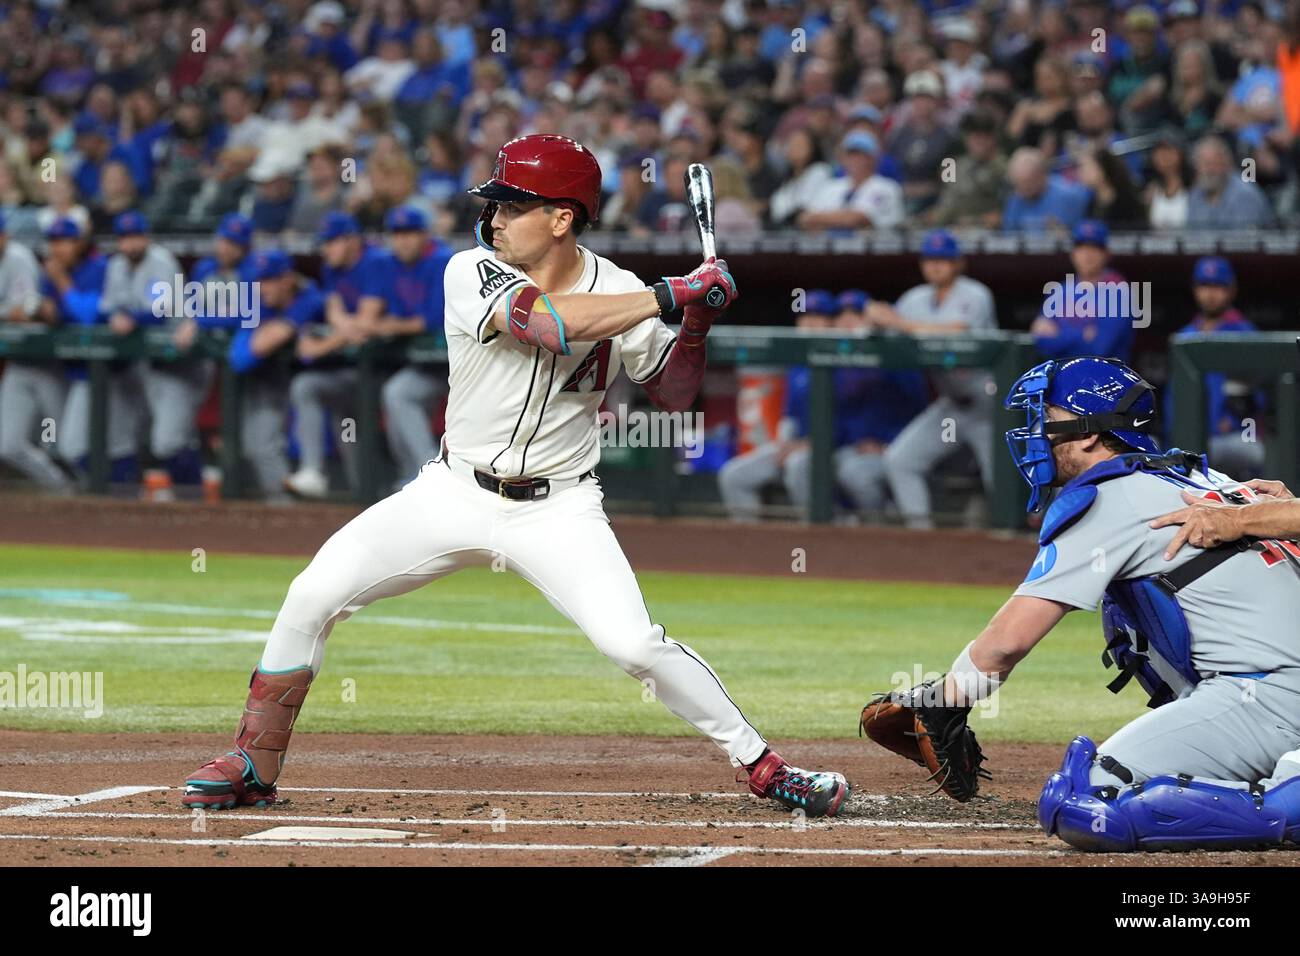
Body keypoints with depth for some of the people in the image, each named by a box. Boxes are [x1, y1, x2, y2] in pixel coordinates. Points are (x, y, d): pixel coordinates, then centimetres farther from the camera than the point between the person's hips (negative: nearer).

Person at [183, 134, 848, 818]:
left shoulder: (618, 290, -7)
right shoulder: (473, 274, -14)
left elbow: (671, 394, 5)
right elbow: (550, 321, -32)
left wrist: (694, 328, -15)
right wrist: (671, 296, -30)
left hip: (558, 511, -1)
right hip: (455, 495, 1)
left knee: (634, 644, -20)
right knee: (313, 595, -10)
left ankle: (759, 765, -4)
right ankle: (254, 766, 6)